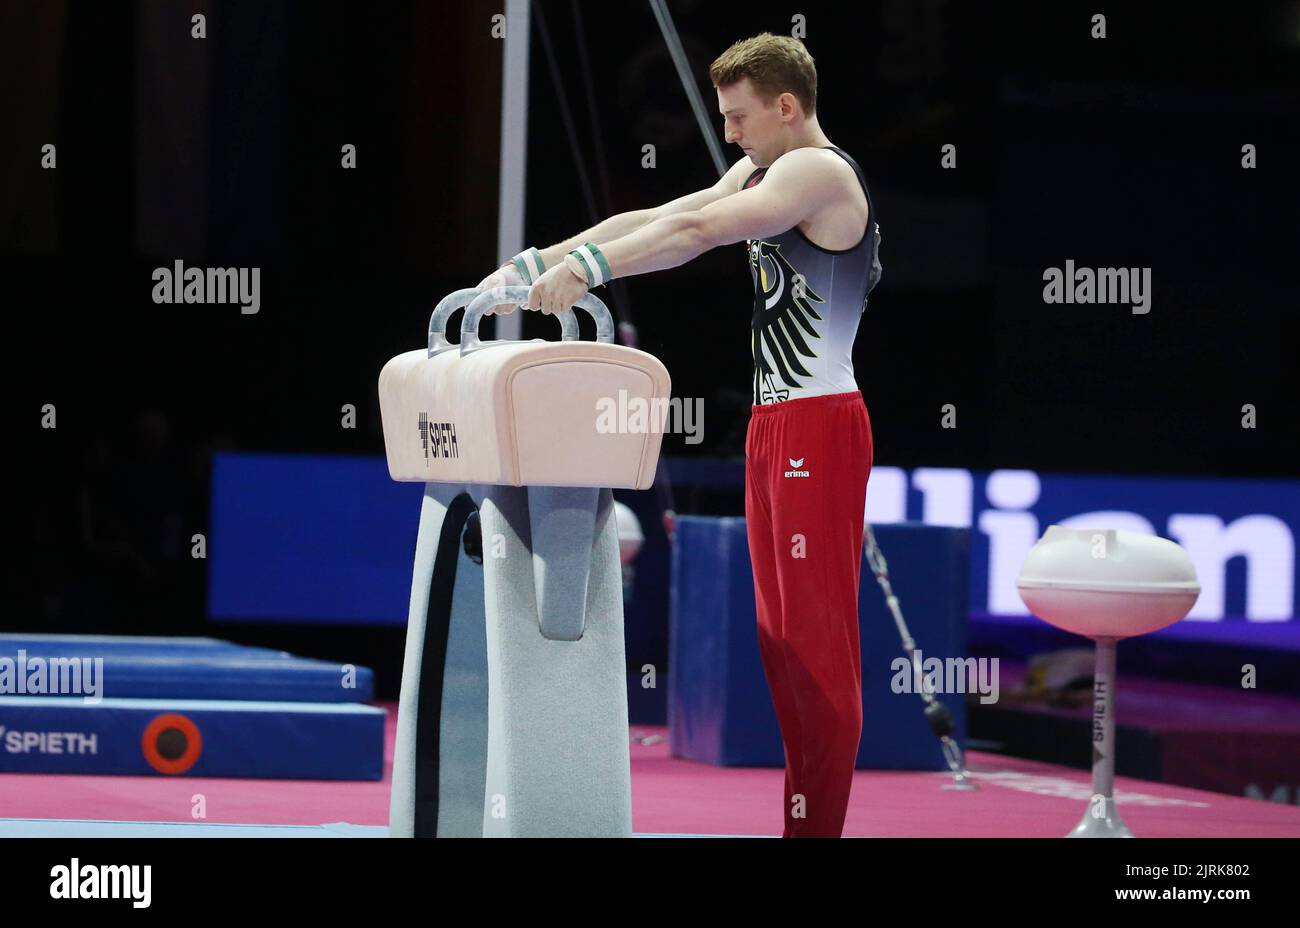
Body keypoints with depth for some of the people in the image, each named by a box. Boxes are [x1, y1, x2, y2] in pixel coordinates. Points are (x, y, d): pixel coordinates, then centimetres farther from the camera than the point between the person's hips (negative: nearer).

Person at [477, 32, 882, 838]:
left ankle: (820, 825, -9)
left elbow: (697, 231, -27)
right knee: (781, 635, 9)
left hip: (820, 425, -10)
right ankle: (798, 809, 12)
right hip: (775, 422, 10)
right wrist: (536, 265, 4)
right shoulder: (761, 177, 17)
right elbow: (651, 220, 12)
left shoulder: (819, 172, -14)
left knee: (818, 635, -9)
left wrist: (586, 267, -33)